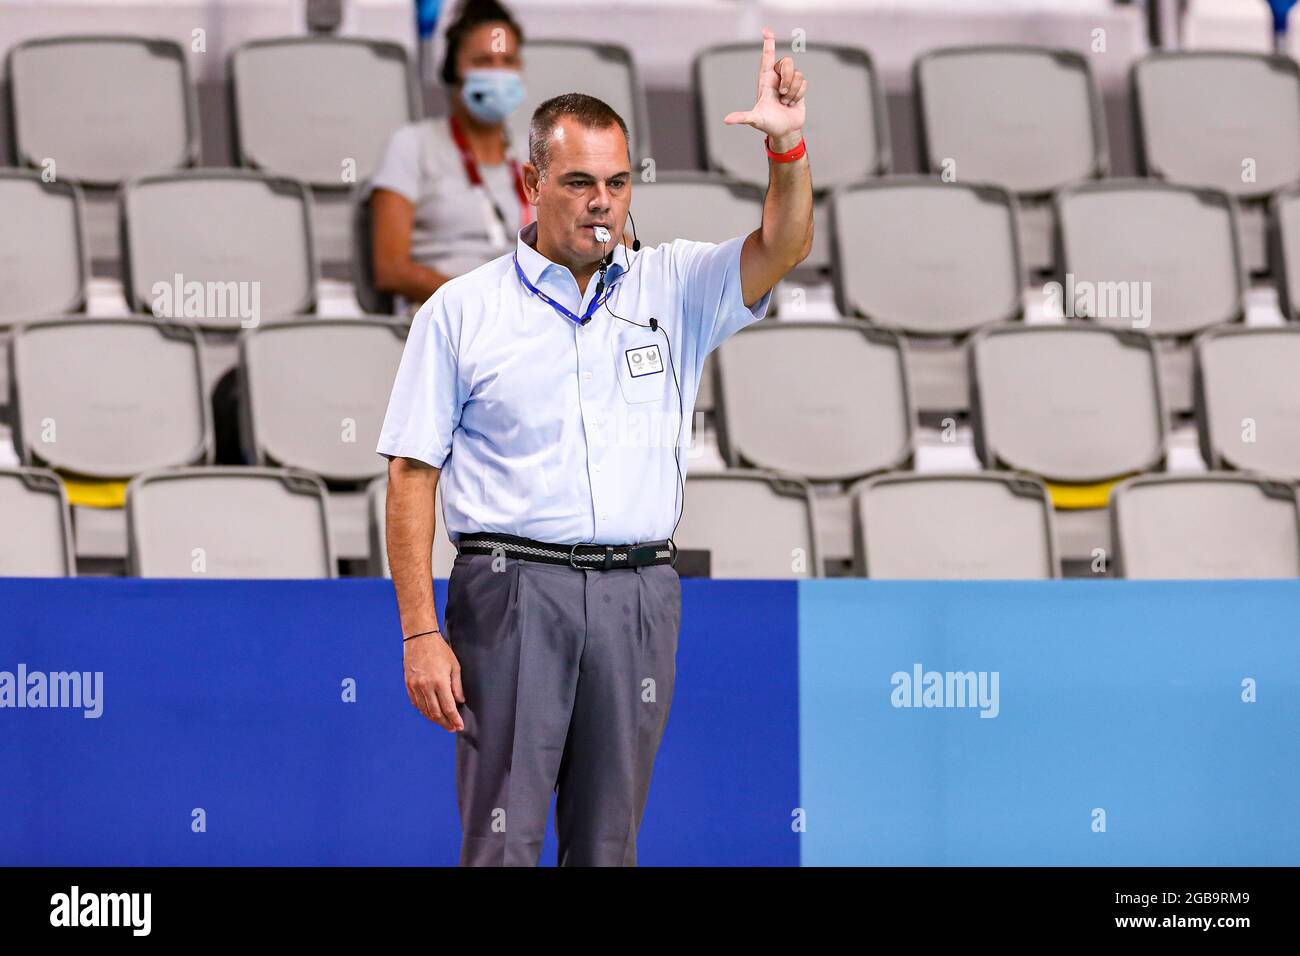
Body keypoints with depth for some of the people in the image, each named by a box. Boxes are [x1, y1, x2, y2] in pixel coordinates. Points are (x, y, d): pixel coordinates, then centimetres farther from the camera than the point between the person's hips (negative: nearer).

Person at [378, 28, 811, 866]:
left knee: (610, 843, 8)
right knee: (503, 841, -7)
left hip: (638, 600, 3)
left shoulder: (671, 288, 11)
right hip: (513, 596, -3)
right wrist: (421, 632, -7)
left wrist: (788, 146, -24)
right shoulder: (460, 312, 3)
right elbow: (412, 477, 1)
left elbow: (783, 247, -4)